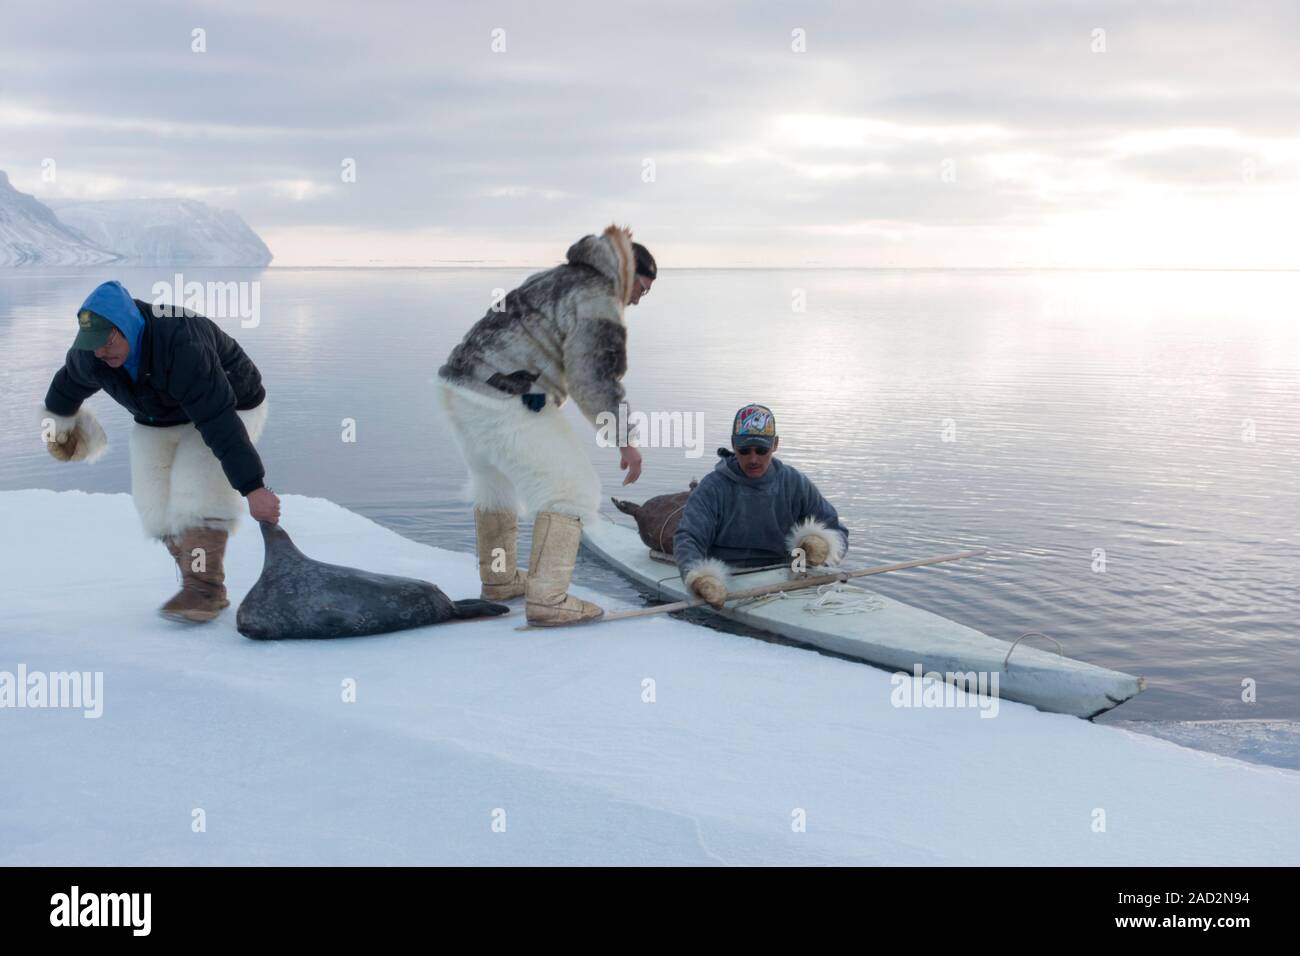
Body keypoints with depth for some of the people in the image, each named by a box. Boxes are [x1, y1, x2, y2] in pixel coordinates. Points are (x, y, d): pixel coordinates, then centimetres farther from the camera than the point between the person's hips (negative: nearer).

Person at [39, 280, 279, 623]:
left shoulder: (182, 344, -40)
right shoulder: (89, 354, -18)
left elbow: (220, 423, -44)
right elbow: (69, 384, 8)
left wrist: (253, 489, -46)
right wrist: (57, 421, 27)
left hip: (229, 406, -6)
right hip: (158, 421, 7)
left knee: (199, 489, -26)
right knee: (157, 503, -6)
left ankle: (205, 586, -21)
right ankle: (205, 592, 3)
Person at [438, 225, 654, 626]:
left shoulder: (551, 279, 24)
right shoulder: (598, 302, -6)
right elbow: (594, 380, -14)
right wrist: (625, 439, -7)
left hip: (458, 385, 10)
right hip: (508, 406, -10)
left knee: (494, 483, 28)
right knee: (570, 491, 0)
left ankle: (498, 579, 41)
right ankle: (547, 600, -2)